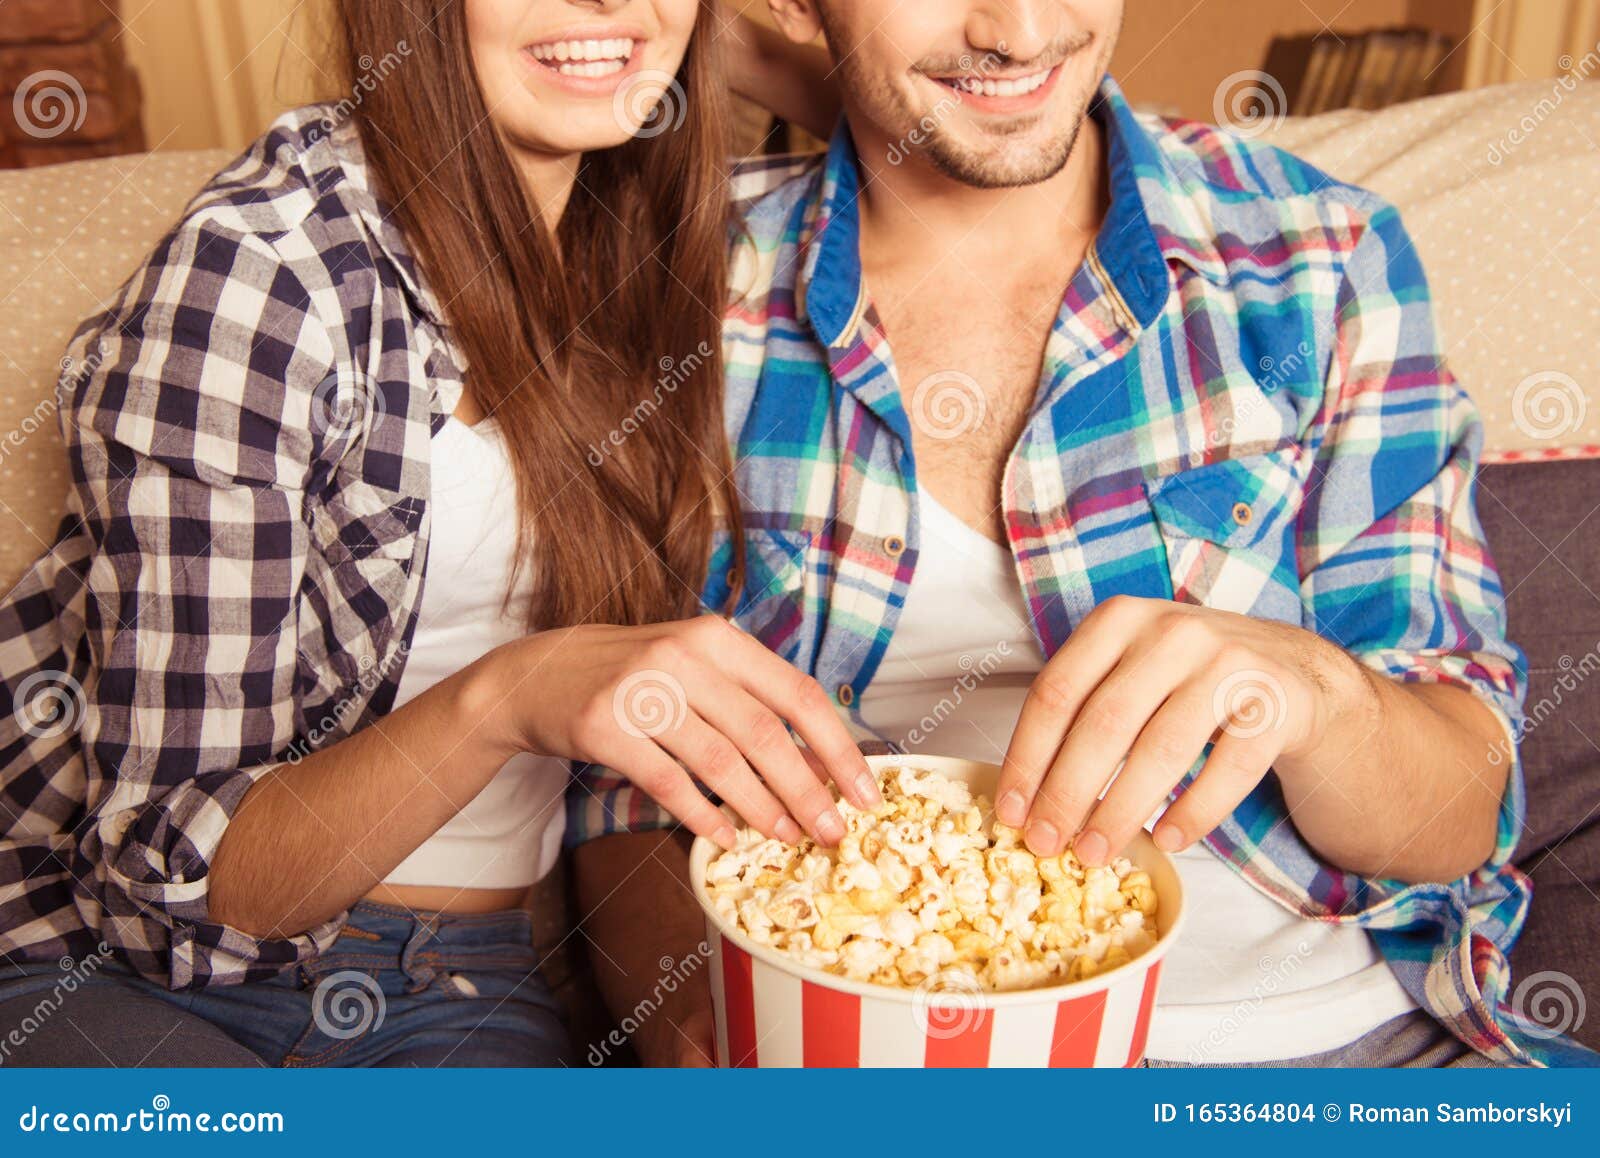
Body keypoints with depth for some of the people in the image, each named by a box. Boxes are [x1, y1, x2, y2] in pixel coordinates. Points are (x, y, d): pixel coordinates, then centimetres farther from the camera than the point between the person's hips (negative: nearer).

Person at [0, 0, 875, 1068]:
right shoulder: (257, 269, -17)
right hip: (111, 970, -3)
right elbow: (170, 873, -16)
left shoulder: (650, 249, 3)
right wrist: (506, 695, -33)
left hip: (457, 980, 4)